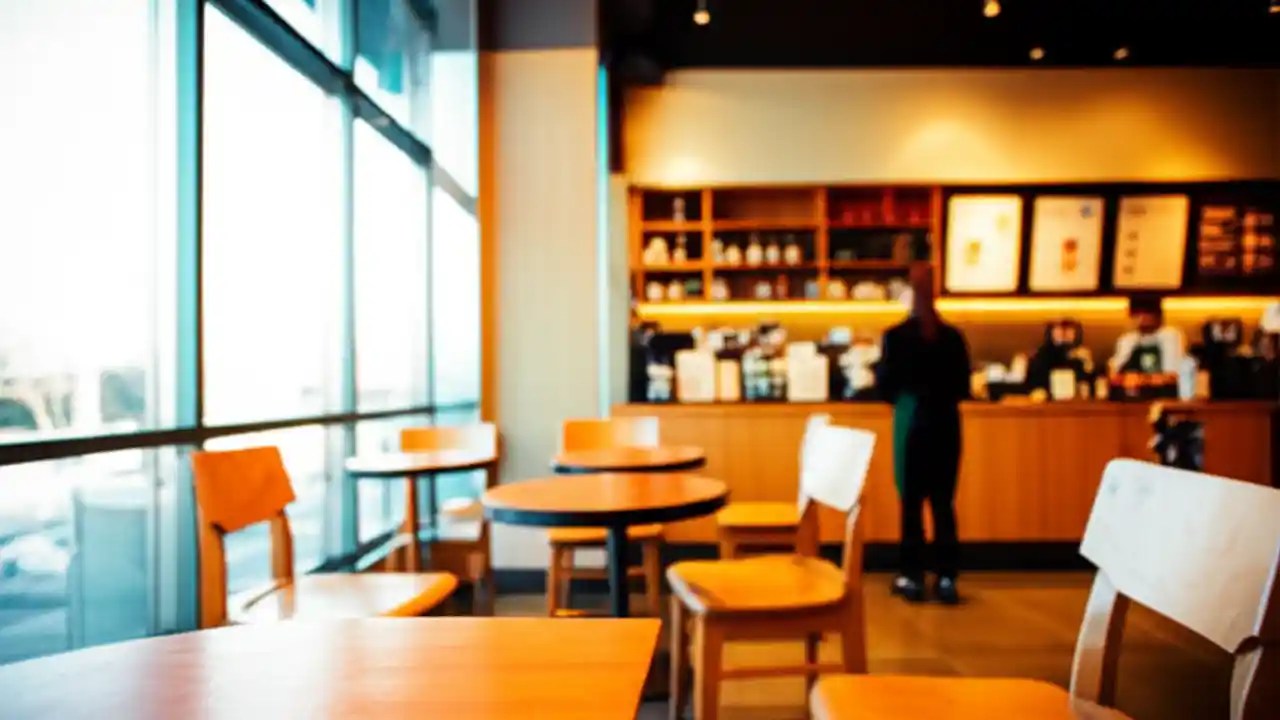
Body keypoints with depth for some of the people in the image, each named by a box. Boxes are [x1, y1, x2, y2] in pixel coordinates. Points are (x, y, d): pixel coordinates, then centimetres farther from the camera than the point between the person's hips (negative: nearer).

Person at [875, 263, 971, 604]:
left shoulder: (896, 336, -7)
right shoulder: (953, 336, 1)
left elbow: (885, 386, -5)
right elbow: (963, 388, 5)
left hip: (911, 422, -2)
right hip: (946, 423, 3)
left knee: (912, 501, 6)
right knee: (944, 502, 8)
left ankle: (913, 577, 11)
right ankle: (947, 578, 12)